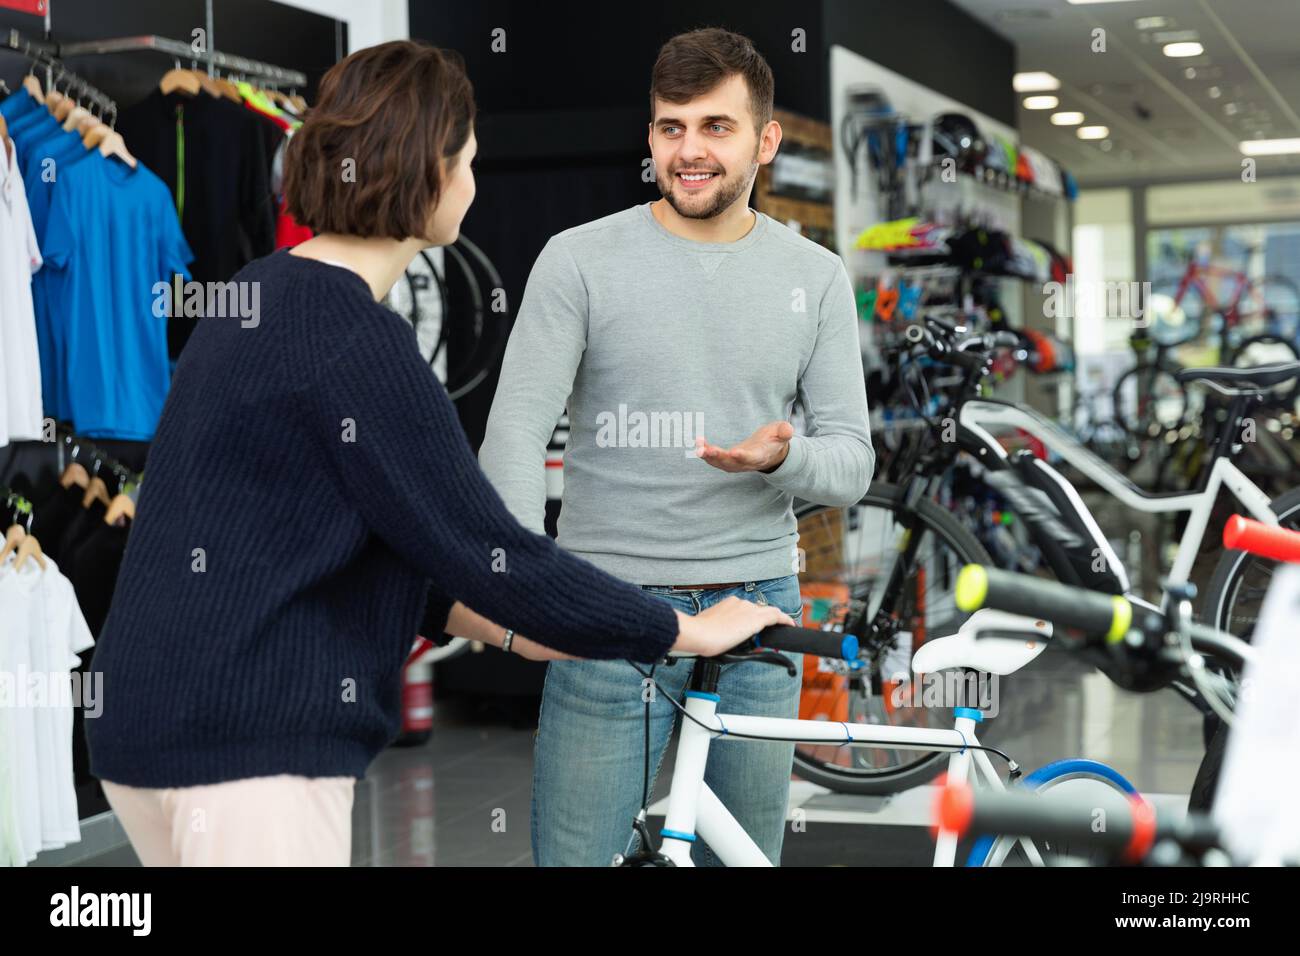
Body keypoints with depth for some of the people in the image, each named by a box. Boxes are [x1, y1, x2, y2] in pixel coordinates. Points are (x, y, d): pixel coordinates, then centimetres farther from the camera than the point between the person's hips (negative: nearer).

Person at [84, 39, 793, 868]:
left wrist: (505, 628, 14)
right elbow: (488, 549, -18)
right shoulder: (356, 342, -19)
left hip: (176, 729, 10)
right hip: (246, 747, -10)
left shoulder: (265, 299, 11)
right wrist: (689, 632, -7)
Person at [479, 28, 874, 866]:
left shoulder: (817, 277, 5)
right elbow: (516, 431, -8)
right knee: (574, 854, -1)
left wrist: (781, 457, -19)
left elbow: (852, 463, 4)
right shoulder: (580, 260, -3)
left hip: (757, 608, 3)